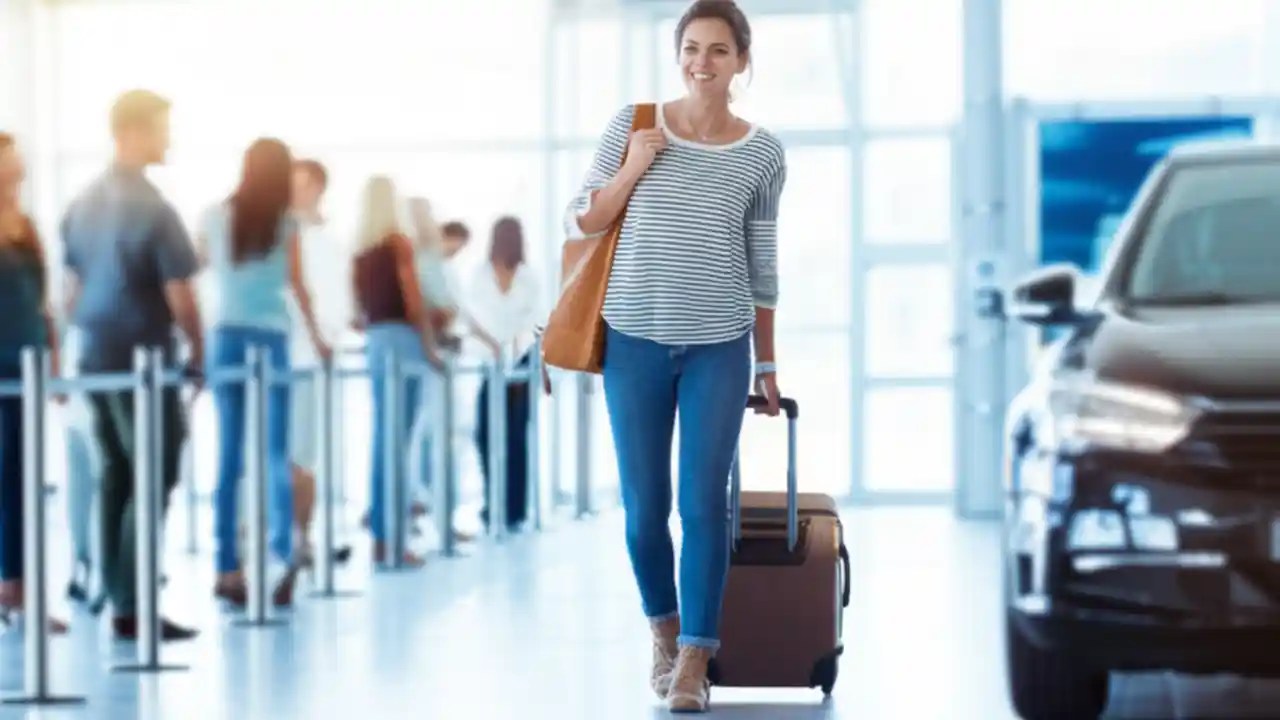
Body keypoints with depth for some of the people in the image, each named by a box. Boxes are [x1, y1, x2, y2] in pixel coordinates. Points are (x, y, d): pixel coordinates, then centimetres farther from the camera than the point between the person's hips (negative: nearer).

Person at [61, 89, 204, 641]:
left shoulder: (81, 205, 7)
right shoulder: (152, 209, -17)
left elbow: (72, 289, 13)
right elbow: (180, 296, -15)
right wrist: (197, 349, 1)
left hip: (95, 357, 8)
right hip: (144, 360, -8)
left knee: (116, 477, 13)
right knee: (152, 481, -3)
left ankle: (118, 599, 17)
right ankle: (133, 607, -5)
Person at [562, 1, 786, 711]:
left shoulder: (762, 153, 2)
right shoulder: (632, 125, 1)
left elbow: (762, 265, 9)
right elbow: (580, 228, 4)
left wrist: (767, 363, 11)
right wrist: (633, 168, -10)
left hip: (718, 348, 0)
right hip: (635, 341, 1)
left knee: (703, 503, -3)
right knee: (644, 507, 6)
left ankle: (694, 658, 6)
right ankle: (664, 629, 29)